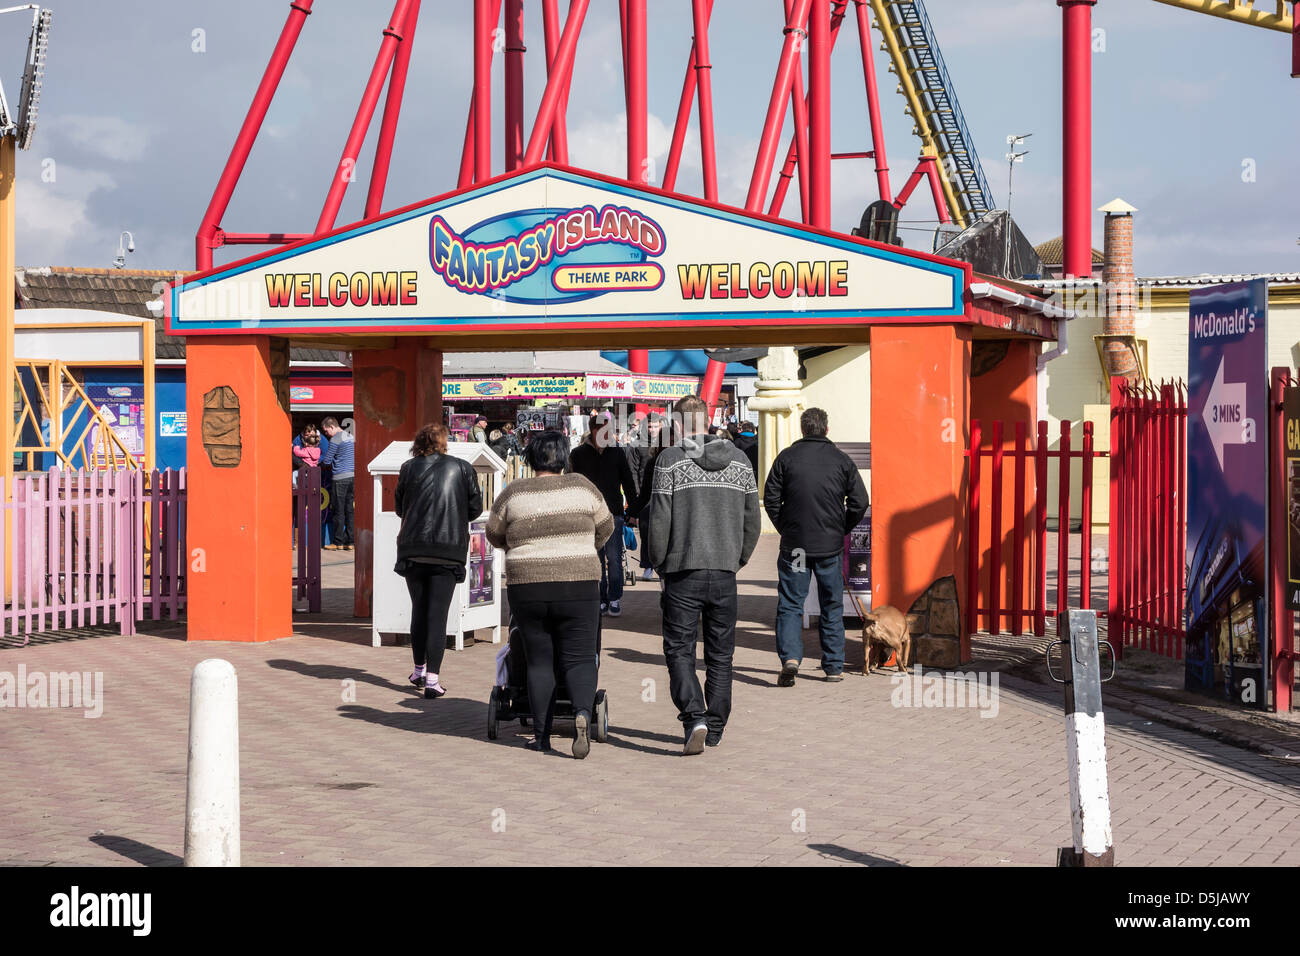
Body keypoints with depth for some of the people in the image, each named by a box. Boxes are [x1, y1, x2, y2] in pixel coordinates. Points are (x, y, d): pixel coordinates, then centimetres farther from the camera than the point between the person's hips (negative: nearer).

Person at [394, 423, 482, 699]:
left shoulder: (409, 468, 6)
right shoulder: (463, 468, 5)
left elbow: (400, 507, 13)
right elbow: (475, 508, 6)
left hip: (413, 547, 1)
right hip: (450, 549, -1)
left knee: (419, 609, 16)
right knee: (438, 614, -2)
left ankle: (419, 671, 24)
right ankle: (432, 678, -10)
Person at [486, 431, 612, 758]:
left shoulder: (514, 493, 1)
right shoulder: (581, 487, 2)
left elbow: (494, 535, 13)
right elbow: (605, 527, 15)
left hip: (526, 589, 1)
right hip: (577, 589, 0)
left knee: (539, 661, 10)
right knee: (578, 659, 3)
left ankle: (542, 735, 9)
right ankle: (582, 713, -23)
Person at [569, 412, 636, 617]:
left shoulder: (617, 453, 8)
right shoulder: (578, 454, 4)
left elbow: (628, 482, 12)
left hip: (613, 514, 0)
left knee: (614, 558, -4)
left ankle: (614, 599, 4)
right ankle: (601, 599, 9)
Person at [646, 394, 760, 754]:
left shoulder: (670, 460, -7)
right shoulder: (739, 461, 6)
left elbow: (659, 520, -9)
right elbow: (752, 520, 9)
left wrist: (660, 565, 4)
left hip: (683, 572, -4)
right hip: (724, 575, 4)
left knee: (679, 651, 3)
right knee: (720, 655, 12)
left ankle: (694, 717, -16)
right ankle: (715, 729, 17)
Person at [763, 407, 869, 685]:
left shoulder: (786, 458, -2)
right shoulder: (841, 460, 1)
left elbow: (771, 499, -3)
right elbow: (860, 502, -2)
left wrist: (785, 528, 10)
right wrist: (841, 530, 11)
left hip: (794, 544, -1)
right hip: (830, 546, 1)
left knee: (789, 604, 2)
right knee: (832, 606, 12)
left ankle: (790, 657, -17)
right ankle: (834, 666, 15)